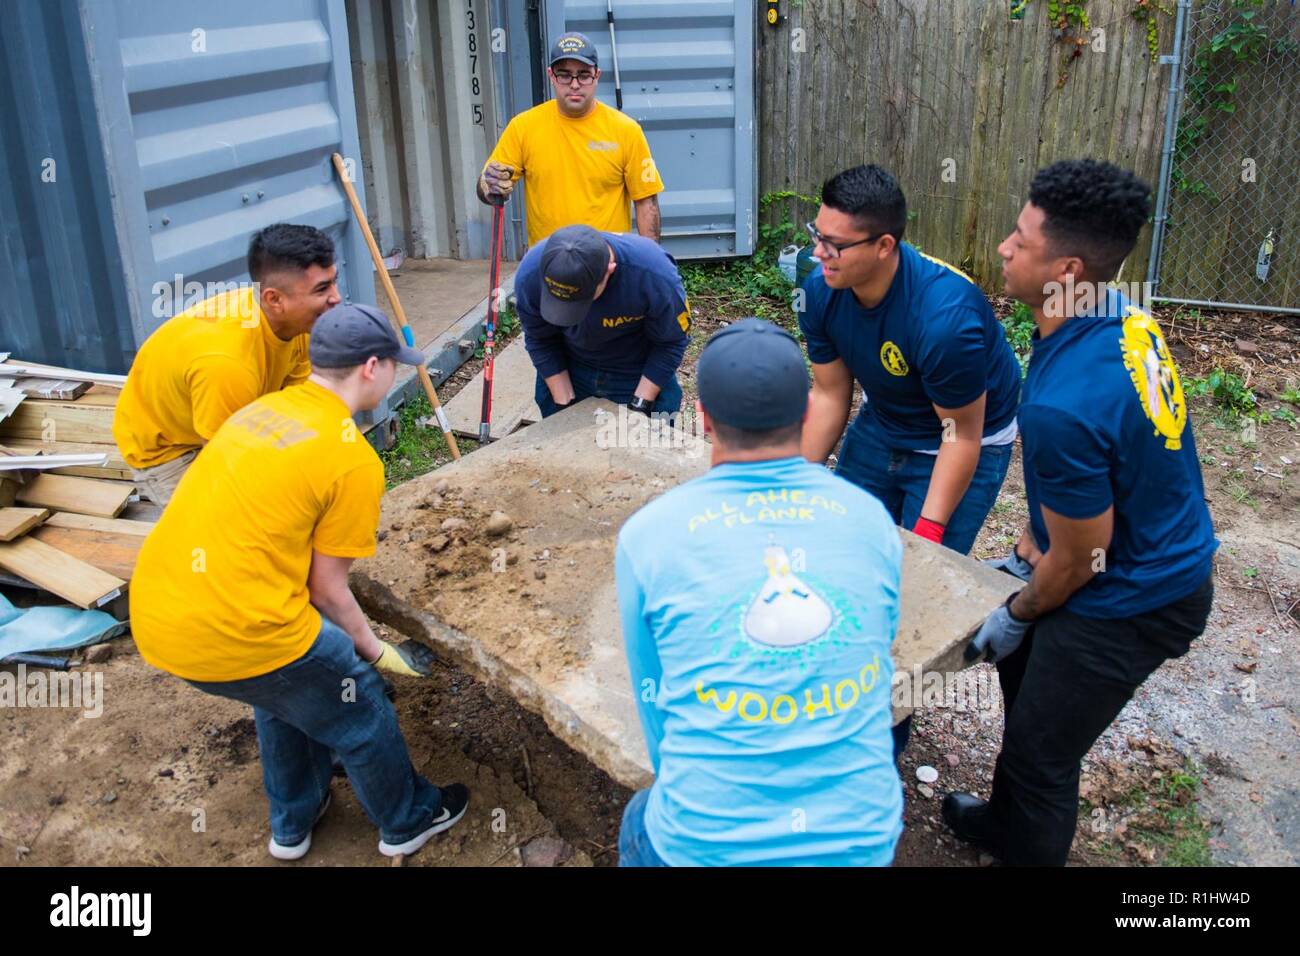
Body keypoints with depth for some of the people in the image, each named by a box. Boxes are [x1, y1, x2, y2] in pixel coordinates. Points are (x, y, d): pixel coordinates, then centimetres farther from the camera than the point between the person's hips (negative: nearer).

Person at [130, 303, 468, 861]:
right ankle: (408, 821, 41)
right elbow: (326, 587, -6)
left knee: (286, 691, 33)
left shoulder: (263, 409, 11)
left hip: (154, 615, 8)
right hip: (235, 632, -8)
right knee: (360, 716, 18)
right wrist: (375, 651, 12)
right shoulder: (354, 460, -12)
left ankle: (293, 824, 50)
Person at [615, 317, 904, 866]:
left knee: (641, 826, 33)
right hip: (863, 840, 2)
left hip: (707, 845, -2)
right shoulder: (872, 518, -2)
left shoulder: (645, 535, -8)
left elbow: (655, 699, 3)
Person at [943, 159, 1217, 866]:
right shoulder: (1126, 318, -8)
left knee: (1040, 752, 8)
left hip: (1130, 604, -10)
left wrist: (1017, 614, -3)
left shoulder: (1063, 406, -37)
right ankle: (1004, 823, 52)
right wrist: (1026, 550, 14)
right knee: (1026, 675, 27)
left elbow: (1079, 559, -21)